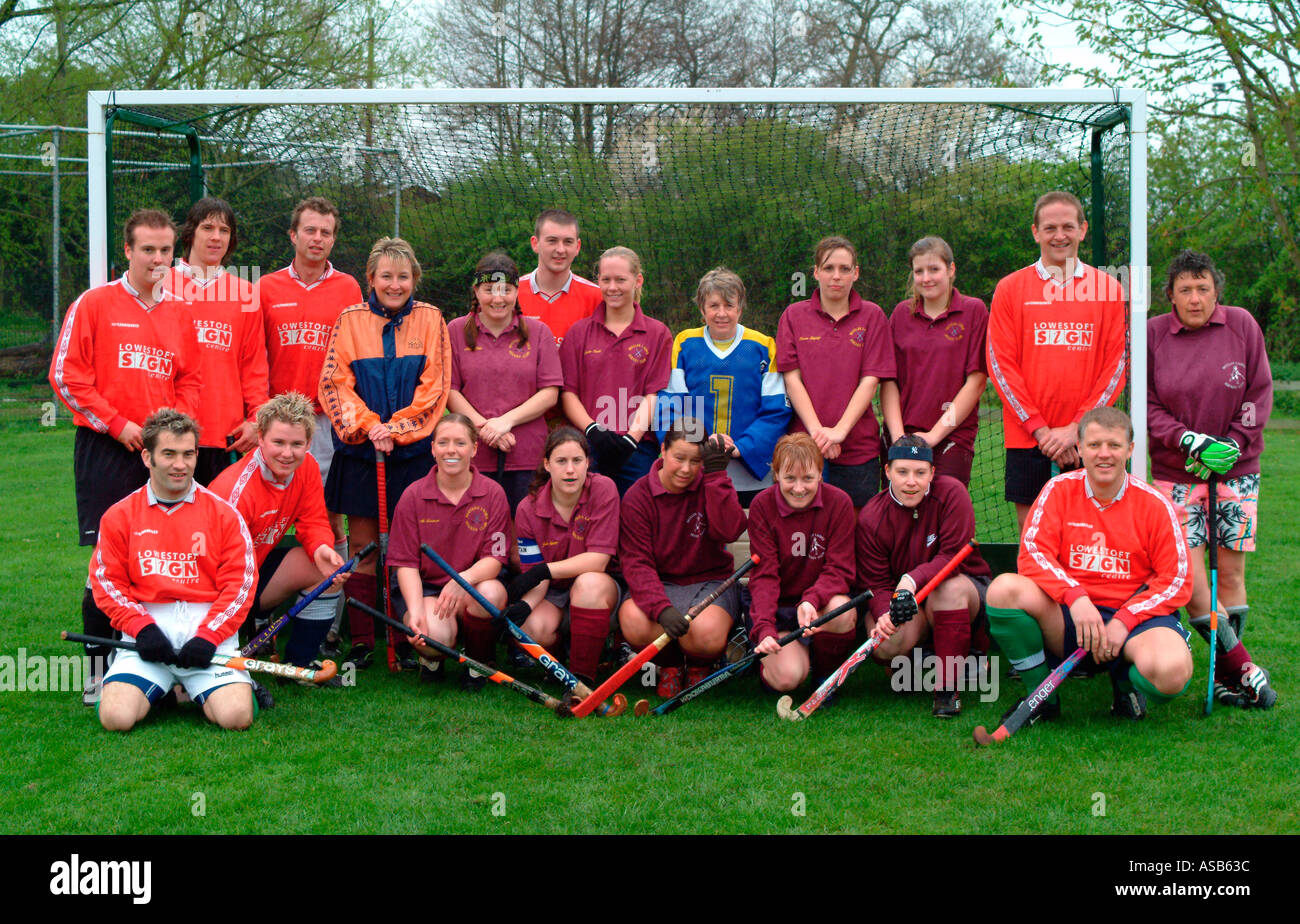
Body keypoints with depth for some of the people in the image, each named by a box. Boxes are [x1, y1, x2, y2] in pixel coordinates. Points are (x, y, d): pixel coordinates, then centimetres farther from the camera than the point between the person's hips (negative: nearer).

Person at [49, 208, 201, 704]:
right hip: (106, 448, -4)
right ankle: (97, 667, 2)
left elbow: (189, 380, 17)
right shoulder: (94, 304, 1)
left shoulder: (179, 312, 14)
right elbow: (66, 374, -3)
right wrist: (116, 424, -7)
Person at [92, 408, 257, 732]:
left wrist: (207, 636, -10)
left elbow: (239, 584, 3)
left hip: (210, 629, 0)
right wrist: (142, 627, -8)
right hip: (148, 630, 1)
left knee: (236, 716, -23)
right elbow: (106, 582, 8)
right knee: (116, 716, -23)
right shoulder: (119, 516, 10)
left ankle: (195, 690, 12)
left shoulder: (223, 513, 7)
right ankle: (160, 688, 12)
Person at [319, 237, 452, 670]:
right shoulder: (351, 320, 5)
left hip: (414, 451, 0)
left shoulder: (431, 320, 4)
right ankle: (361, 642, 11)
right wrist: (368, 425, -13)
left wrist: (396, 428, -11)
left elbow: (435, 388, -1)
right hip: (359, 449, 0)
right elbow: (335, 383, 0)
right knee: (362, 546, 3)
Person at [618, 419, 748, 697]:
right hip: (660, 584, 0)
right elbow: (637, 563, -13)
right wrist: (661, 608, -30)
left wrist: (715, 474, -18)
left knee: (707, 632, -34)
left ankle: (699, 667, 6)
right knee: (633, 621, -34)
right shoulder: (637, 497, -4)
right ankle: (668, 665, 2)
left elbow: (729, 531, -19)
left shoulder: (712, 485, 1)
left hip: (711, 581, 0)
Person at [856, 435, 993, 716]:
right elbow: (876, 582, -11)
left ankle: (948, 688, -26)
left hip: (966, 590, -1)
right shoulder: (871, 517, -10)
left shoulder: (951, 493, -16)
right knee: (885, 644, -30)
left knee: (950, 587, -38)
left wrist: (913, 581, -40)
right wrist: (885, 613, -35)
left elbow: (955, 557, -23)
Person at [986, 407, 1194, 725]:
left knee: (1171, 671, -35)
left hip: (1133, 613, -1)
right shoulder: (1059, 490, 2)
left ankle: (1127, 680, 7)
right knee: (1004, 588, -28)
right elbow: (1032, 554, -7)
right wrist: (1075, 596, -25)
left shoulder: (1154, 505, -1)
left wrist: (1123, 621, -16)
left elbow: (1177, 581, -2)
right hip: (1069, 616, 1)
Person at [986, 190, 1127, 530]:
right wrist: (1040, 429, -8)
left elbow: (1117, 364, 3)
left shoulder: (1109, 289, 7)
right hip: (1027, 439, 0)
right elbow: (1000, 364, 1)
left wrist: (1076, 427, -8)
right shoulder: (1010, 289, 6)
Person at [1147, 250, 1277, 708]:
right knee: (1189, 576, -9)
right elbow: (1147, 405, -1)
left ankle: (1226, 676, 11)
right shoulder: (1152, 334, -1)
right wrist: (1191, 441, -13)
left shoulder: (1241, 325, 1)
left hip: (1236, 468, 1)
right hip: (1176, 469, -1)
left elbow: (1260, 393, 4)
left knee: (1231, 572, 2)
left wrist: (1232, 444, -7)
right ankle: (1241, 666, 1)